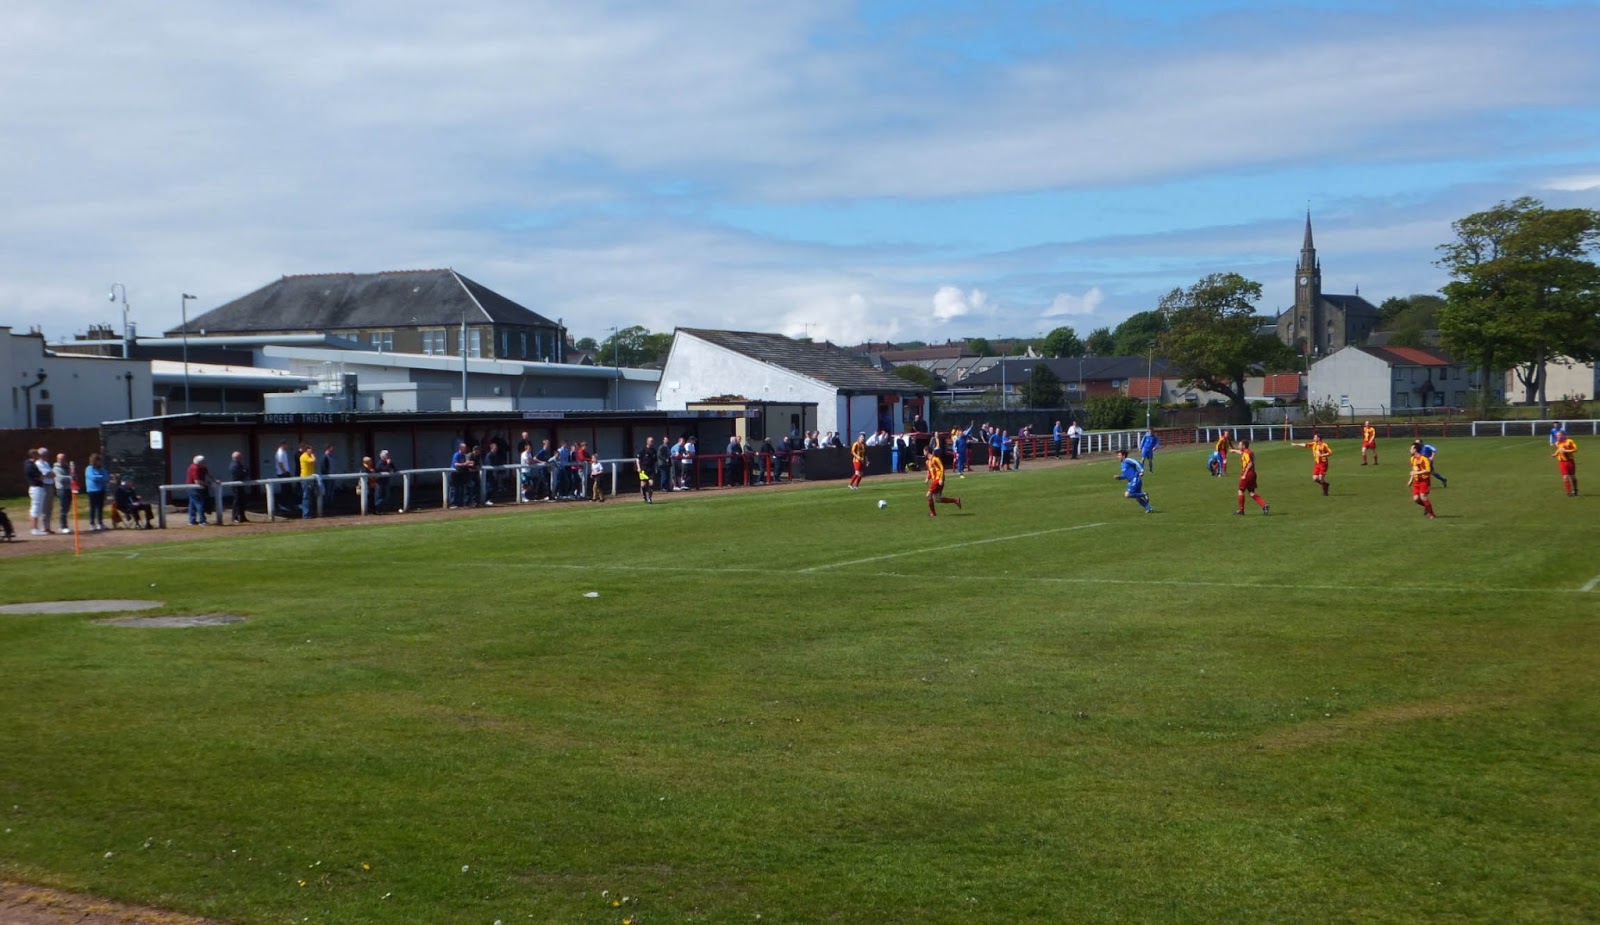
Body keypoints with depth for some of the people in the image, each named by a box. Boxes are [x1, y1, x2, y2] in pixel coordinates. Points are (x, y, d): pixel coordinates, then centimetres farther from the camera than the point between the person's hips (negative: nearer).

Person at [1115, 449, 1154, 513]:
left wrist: (1141, 471, -27)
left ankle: (1144, 495, -9)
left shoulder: (1127, 461, -9)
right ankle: (1149, 509, 13)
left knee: (1127, 495, -17)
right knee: (1137, 498, 11)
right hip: (1132, 481, 10)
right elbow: (1125, 476, 25)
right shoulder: (1123, 464, 20)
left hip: (1135, 480, -10)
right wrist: (1119, 477, 8)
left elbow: (1137, 463, -21)